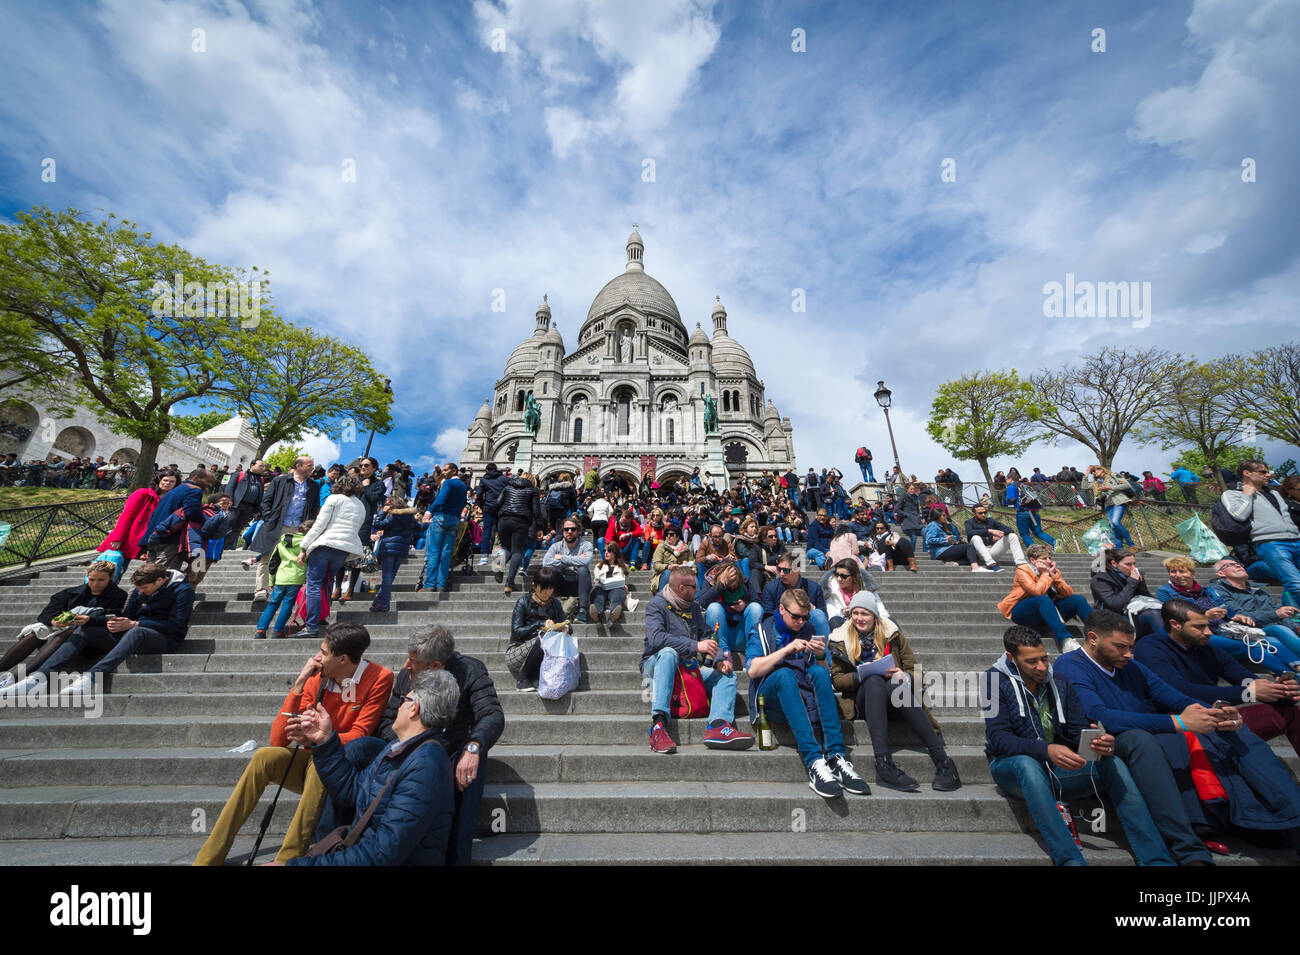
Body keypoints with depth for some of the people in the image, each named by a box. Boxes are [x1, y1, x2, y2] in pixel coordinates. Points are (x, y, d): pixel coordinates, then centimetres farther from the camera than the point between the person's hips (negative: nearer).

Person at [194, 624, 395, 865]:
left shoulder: (379, 678, -16)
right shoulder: (316, 678, -4)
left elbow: (358, 738, -15)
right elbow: (277, 740, -8)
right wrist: (299, 685, -14)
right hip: (310, 763, 5)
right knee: (265, 756, -20)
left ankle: (287, 859, -25)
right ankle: (208, 858, -12)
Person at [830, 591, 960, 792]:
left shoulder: (891, 633, 9)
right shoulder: (840, 639, 6)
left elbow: (914, 669, 8)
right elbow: (837, 680, 3)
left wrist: (905, 676, -16)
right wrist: (862, 674, -16)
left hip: (893, 699, 1)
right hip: (862, 701, 0)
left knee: (895, 683, -34)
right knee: (874, 680, -34)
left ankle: (943, 762, -36)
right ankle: (883, 763, -44)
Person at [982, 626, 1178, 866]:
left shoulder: (1060, 682, 3)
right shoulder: (997, 679, -12)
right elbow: (998, 738, -19)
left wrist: (1101, 744, -25)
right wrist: (1046, 750, -33)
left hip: (1056, 768, 5)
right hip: (1012, 766, -5)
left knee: (1114, 763, -18)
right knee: (1026, 763, -38)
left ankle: (1158, 859, -18)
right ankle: (1070, 860, -39)